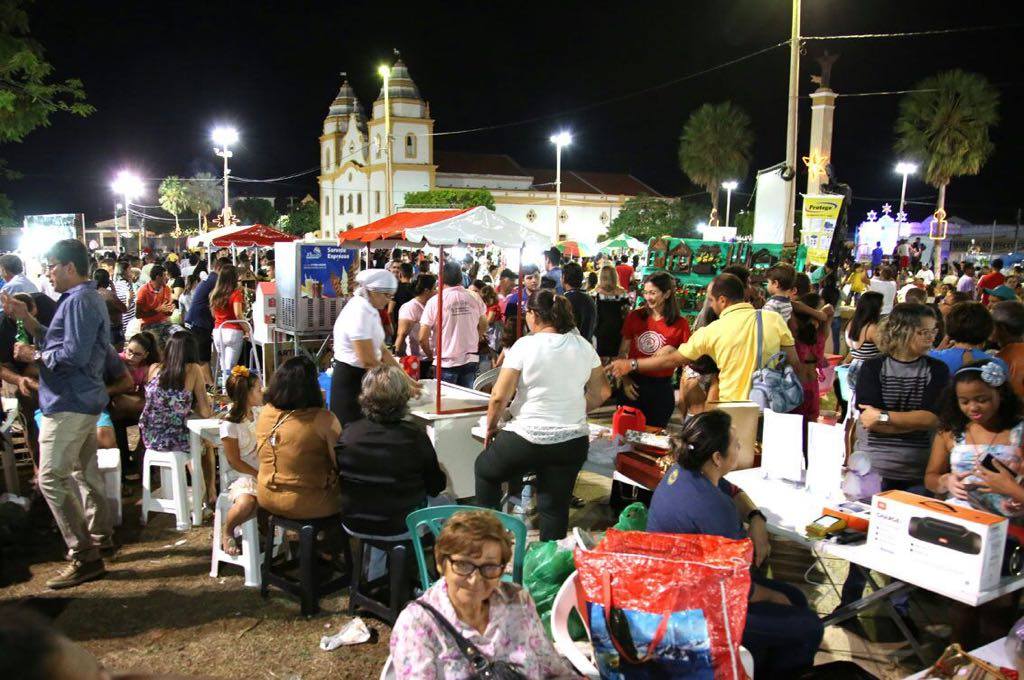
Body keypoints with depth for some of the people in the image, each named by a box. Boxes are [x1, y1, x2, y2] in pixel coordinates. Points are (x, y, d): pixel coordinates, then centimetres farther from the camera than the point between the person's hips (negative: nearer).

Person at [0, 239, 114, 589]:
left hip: (69, 403, -11)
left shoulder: (79, 301, -18)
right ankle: (100, 535, 31)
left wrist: (34, 355, -14)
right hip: (82, 400, 11)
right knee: (84, 471, 19)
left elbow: (74, 354, -26)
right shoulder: (85, 298, 16)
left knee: (52, 478, -10)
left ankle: (84, 557, -8)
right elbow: (56, 341, 15)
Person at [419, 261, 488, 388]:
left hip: (446, 363, -3)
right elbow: (483, 327, 14)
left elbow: (423, 338, -10)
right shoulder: (475, 298, -1)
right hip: (471, 360, 3)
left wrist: (432, 355, 7)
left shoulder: (434, 301, -10)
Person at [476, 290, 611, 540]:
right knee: (556, 507, 14)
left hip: (528, 439, -4)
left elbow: (499, 396, -12)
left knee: (485, 469, 23)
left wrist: (491, 427, 4)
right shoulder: (584, 346, 3)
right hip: (573, 442, 4)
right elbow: (602, 392, 11)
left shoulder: (524, 345, -11)